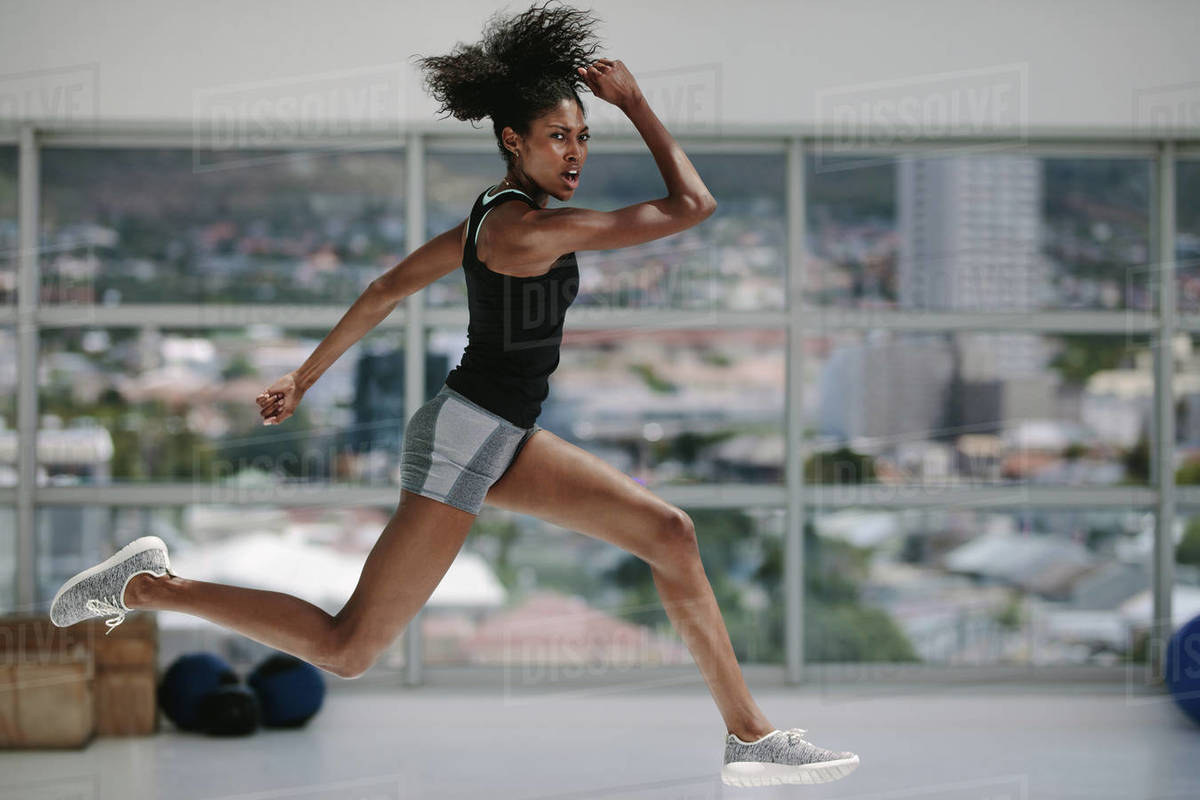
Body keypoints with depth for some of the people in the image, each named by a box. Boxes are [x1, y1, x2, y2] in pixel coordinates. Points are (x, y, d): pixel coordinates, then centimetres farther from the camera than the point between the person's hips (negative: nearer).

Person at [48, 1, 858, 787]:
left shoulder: (494, 213, 10)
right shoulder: (526, 228, -19)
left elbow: (388, 288, 16)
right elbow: (691, 204, -18)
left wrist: (305, 377, 23)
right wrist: (635, 100, -9)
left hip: (502, 439, 10)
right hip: (464, 436, -10)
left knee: (671, 533, 5)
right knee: (346, 648, -5)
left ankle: (751, 736, 8)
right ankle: (149, 586, 6)